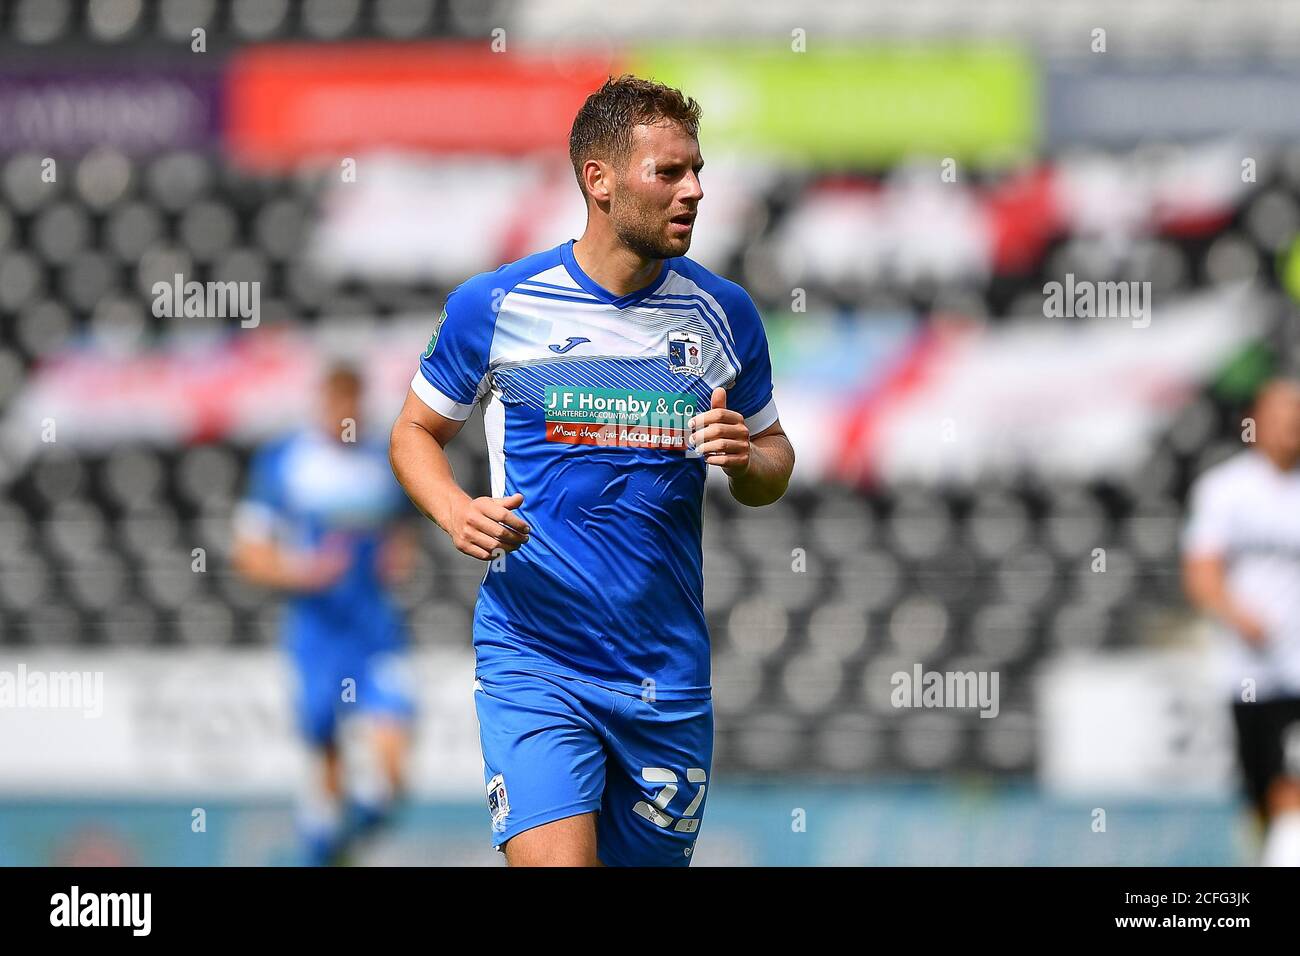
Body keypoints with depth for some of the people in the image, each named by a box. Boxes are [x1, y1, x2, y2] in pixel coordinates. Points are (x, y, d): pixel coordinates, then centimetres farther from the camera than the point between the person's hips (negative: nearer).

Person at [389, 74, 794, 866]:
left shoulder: (723, 313, 6)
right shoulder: (493, 308, -2)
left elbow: (774, 463, 17)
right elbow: (416, 431, 10)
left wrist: (745, 460, -8)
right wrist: (455, 510, -10)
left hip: (669, 677, 3)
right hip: (534, 663, -3)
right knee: (555, 860, -23)